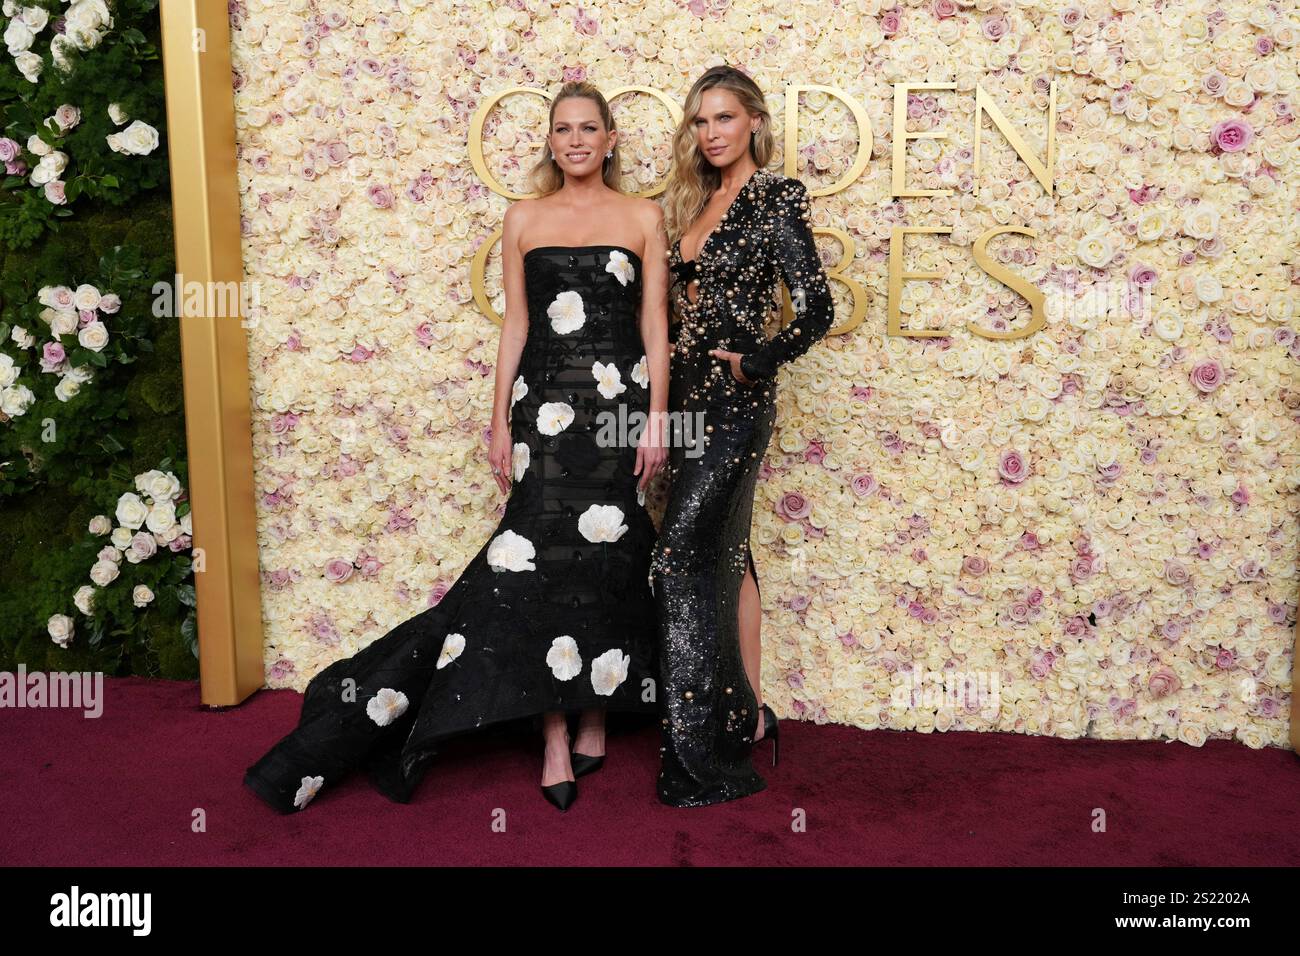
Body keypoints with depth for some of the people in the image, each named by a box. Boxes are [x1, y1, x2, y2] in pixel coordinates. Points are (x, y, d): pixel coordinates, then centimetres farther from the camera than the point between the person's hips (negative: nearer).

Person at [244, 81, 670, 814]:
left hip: (619, 401, 0)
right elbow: (516, 324, 9)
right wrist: (500, 421, 4)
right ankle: (556, 740, 0)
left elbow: (655, 325, 3)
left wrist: (657, 419, -4)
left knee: (606, 560, 2)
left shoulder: (644, 218, 6)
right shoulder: (524, 219, 9)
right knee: (541, 557, -6)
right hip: (544, 402, 1)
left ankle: (596, 718, 18)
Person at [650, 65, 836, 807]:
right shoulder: (701, 202, 15)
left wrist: (753, 362, -10)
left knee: (689, 555, -9)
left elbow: (817, 308, -16)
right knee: (725, 555, 11)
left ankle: (712, 748, 2)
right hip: (692, 396, 8)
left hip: (735, 403, -8)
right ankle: (747, 713, 21)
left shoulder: (775, 200, -9)